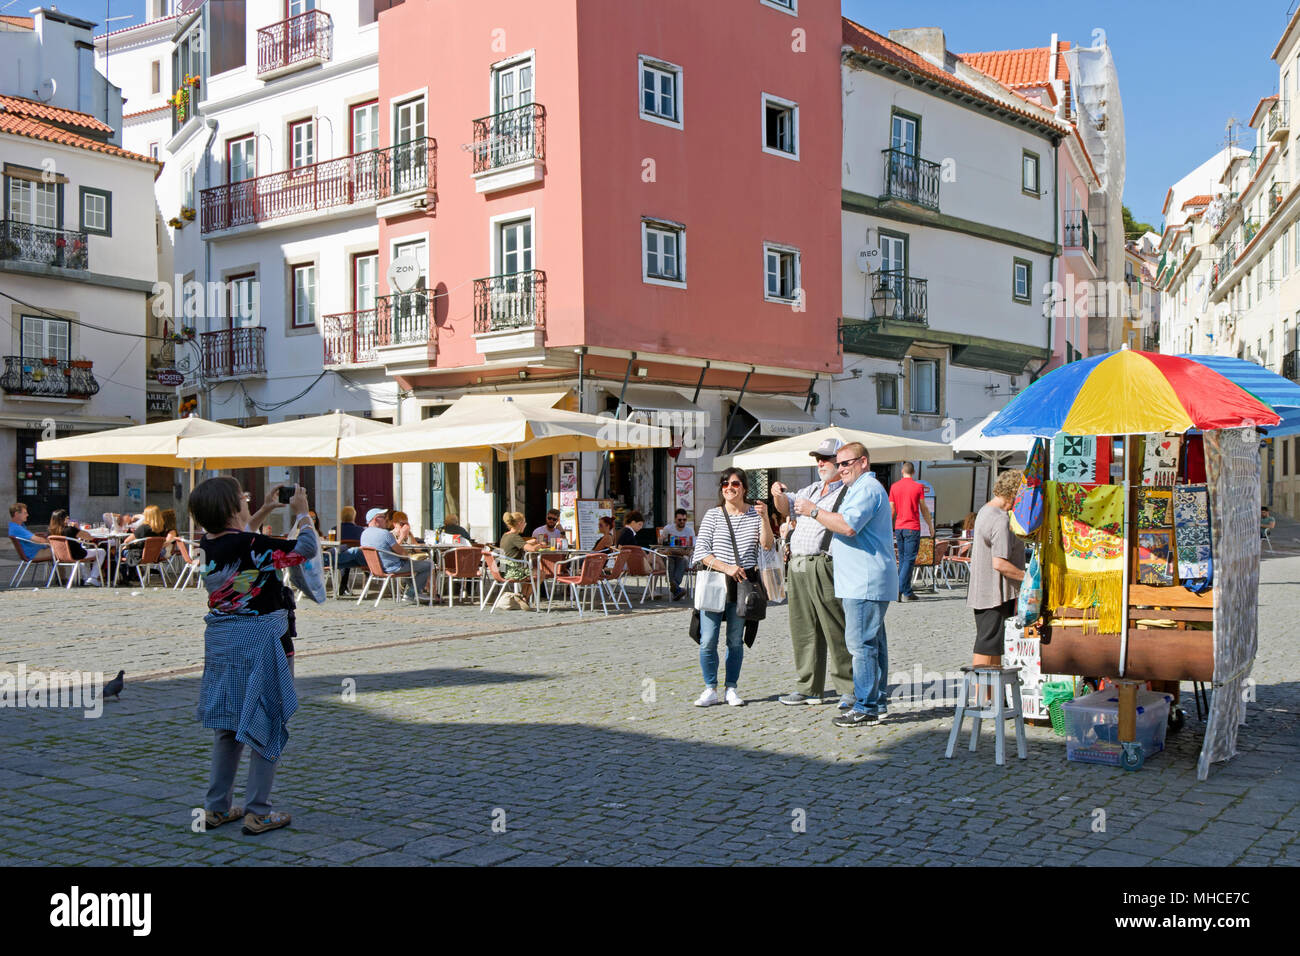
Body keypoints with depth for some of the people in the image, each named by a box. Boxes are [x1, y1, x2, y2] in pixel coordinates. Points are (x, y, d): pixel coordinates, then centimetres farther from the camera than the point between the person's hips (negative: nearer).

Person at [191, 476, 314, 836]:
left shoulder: (209, 545, 1)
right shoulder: (251, 545, -20)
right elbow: (308, 548, -15)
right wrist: (301, 513, 0)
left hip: (220, 641, 7)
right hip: (261, 642, -7)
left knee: (228, 726, 17)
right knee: (267, 725, 4)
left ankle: (216, 807, 24)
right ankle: (257, 812, 7)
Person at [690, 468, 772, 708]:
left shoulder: (754, 513, 8)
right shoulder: (713, 515, 3)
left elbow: (766, 545, -2)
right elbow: (701, 551, -3)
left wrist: (764, 518, -14)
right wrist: (726, 568, -13)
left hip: (742, 583, 1)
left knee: (736, 641, 6)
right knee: (708, 641, -5)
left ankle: (732, 688, 17)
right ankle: (710, 689, 7)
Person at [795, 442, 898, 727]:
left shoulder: (868, 489, -13)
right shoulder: (860, 489, 23)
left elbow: (848, 526, -25)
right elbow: (847, 526, 30)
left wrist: (813, 511, -15)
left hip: (865, 583, -11)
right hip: (864, 582, 11)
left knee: (861, 642, -9)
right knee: (872, 642, 13)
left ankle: (865, 708, -7)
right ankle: (878, 702, 19)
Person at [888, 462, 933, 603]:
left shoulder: (894, 486, 5)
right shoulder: (918, 487, -5)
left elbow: (891, 510, 6)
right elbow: (924, 509, -1)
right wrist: (930, 525, 11)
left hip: (899, 528, 4)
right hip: (913, 528, -4)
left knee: (902, 560, 11)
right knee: (909, 560, -4)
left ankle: (906, 592, 11)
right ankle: (901, 590, -14)